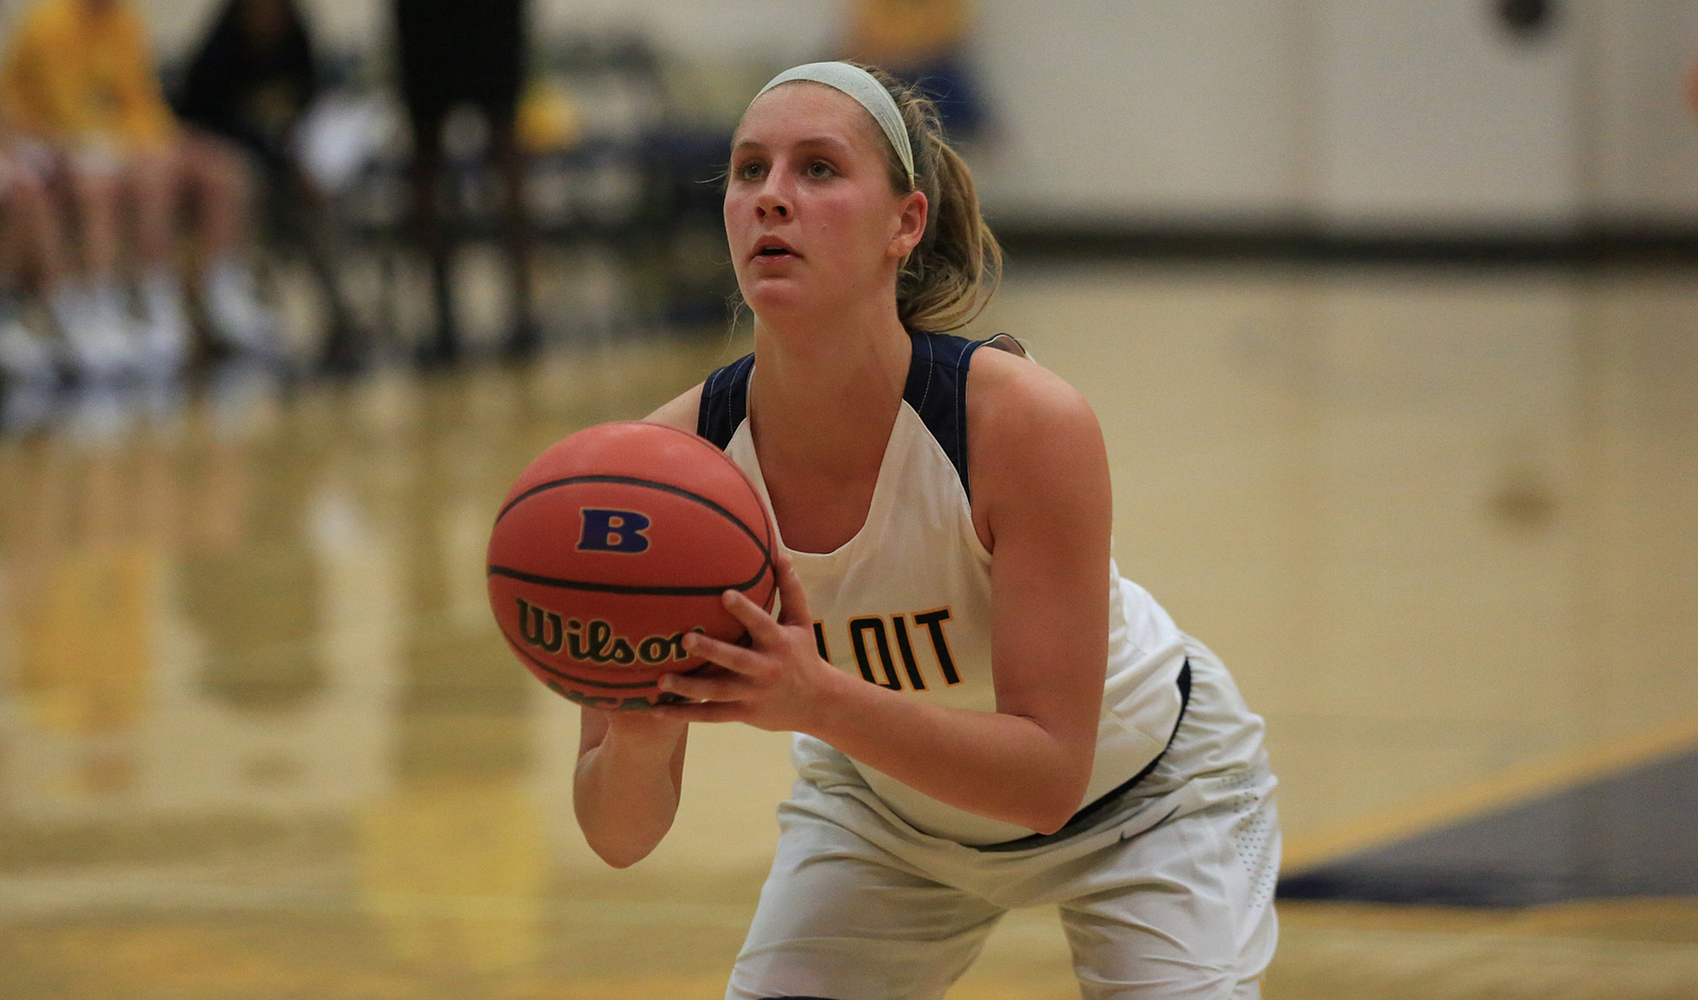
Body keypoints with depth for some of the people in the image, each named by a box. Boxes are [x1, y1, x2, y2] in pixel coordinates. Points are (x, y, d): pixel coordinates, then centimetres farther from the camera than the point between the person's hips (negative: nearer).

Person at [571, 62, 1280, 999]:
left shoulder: (1026, 421, -35)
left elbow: (1049, 776, -34)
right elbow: (621, 836, -23)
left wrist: (821, 701, -49)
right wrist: (637, 736, -46)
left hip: (1141, 795, -3)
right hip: (884, 801, 3)